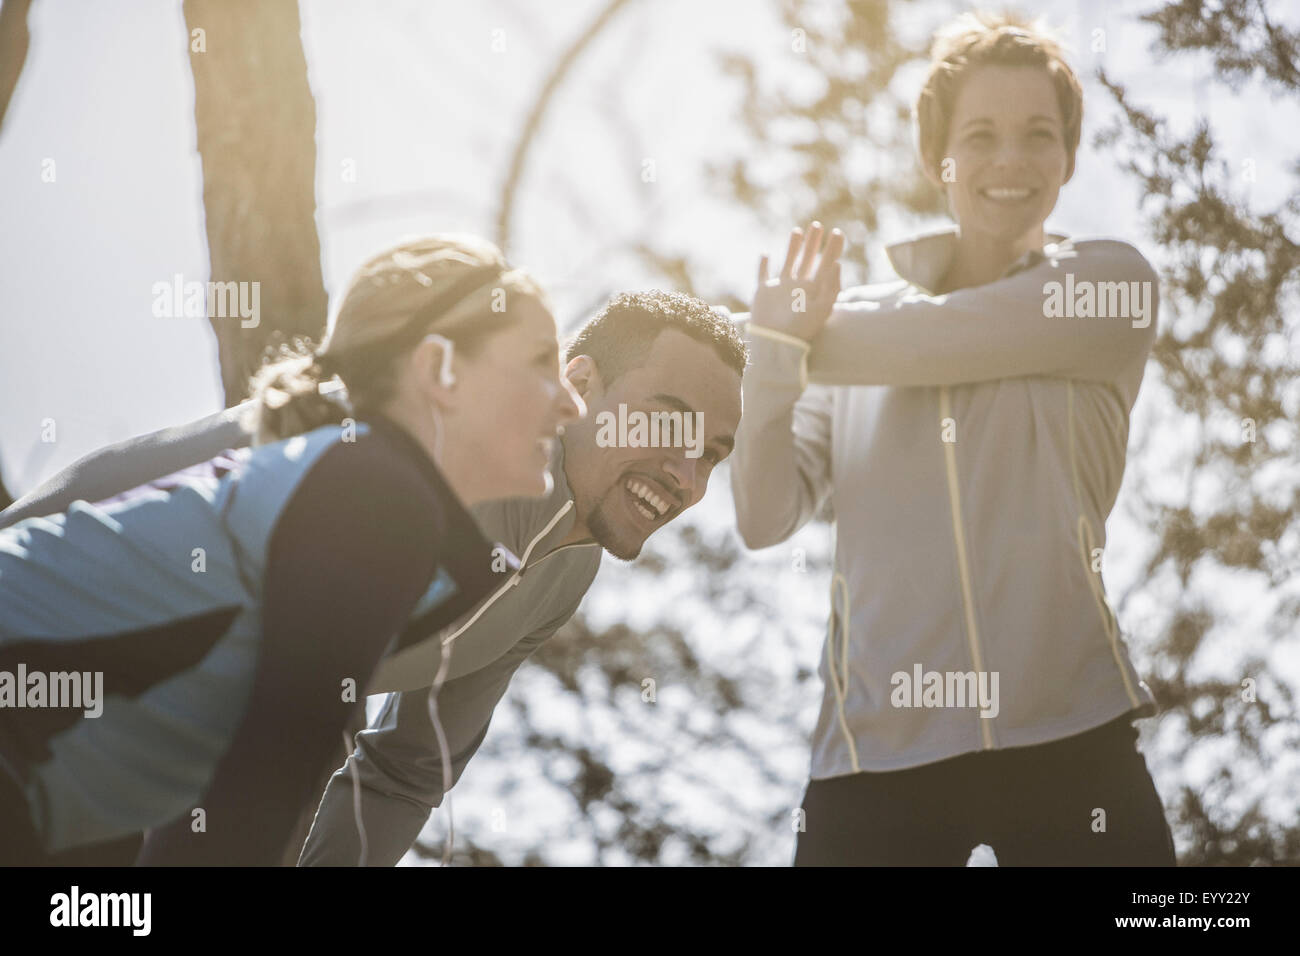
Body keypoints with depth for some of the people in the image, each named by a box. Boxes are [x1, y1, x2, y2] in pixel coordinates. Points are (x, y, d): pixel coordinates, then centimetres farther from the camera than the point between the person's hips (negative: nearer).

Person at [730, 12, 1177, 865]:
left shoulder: (1109, 286, 3)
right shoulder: (867, 332, 10)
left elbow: (938, 341, -12)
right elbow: (765, 519, 2)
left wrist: (805, 338, 3)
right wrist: (774, 356, -12)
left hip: (1069, 736, -2)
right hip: (879, 747, 2)